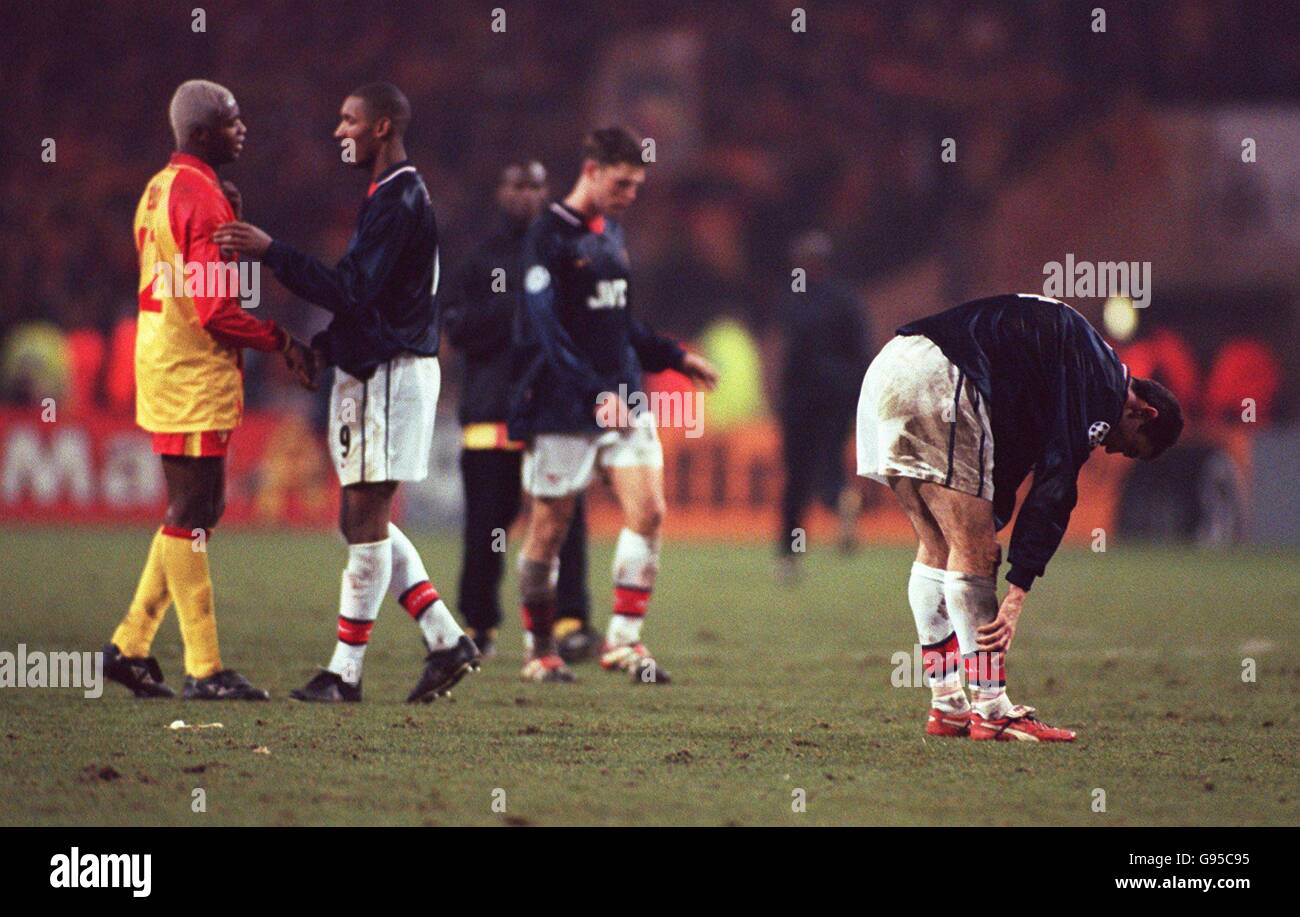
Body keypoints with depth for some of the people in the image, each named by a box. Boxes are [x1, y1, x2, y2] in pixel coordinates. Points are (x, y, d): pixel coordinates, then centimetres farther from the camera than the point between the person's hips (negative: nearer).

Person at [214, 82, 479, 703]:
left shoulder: (398, 200, -15)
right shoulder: (396, 195, 17)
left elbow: (351, 290, -22)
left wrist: (271, 252, -23)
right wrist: (327, 344, 9)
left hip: (388, 373, -10)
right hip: (372, 369, 10)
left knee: (366, 518, -6)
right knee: (365, 519, 12)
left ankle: (345, 670, -2)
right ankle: (446, 641, 13)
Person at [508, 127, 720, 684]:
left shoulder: (611, 234, 14)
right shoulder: (549, 236, -11)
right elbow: (545, 330, -19)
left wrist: (674, 357, 16)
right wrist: (596, 396, -26)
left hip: (621, 398, 7)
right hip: (562, 408, -7)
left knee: (647, 509, -7)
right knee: (550, 528, 2)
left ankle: (623, 640, -1)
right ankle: (539, 650, 15)